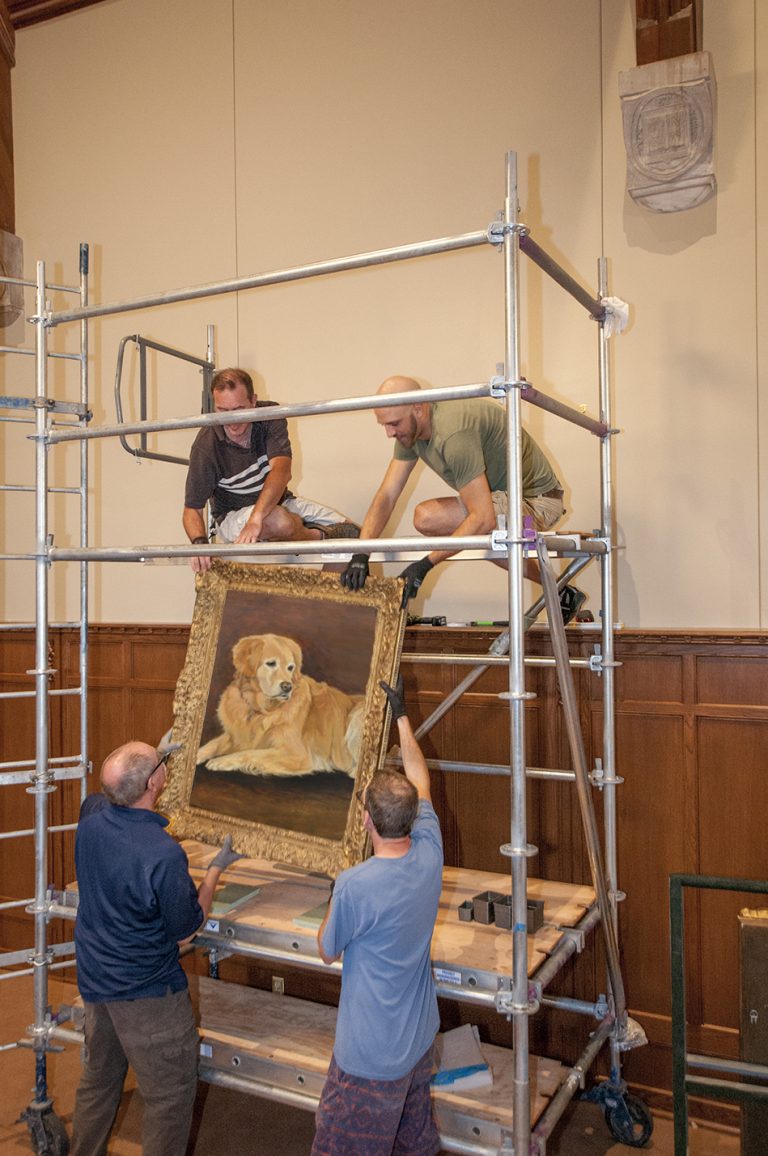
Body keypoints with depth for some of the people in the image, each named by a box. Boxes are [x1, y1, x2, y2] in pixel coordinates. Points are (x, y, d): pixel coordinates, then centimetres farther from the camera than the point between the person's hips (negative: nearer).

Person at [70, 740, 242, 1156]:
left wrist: (151, 759, 22)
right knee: (171, 1093, 11)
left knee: (99, 1077, 27)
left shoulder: (91, 816, -12)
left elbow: (105, 795, 16)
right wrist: (215, 868, -6)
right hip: (146, 993, -7)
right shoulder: (164, 854, -31)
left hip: (95, 980, 8)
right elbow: (185, 930, -16)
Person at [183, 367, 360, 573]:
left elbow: (282, 471, -30)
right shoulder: (205, 446, -21)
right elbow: (192, 509, -18)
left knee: (352, 532, -9)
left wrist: (256, 518, -47)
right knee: (279, 521, -38)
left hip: (277, 502, 4)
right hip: (234, 513, -3)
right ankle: (321, 538, -9)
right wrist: (199, 542, -42)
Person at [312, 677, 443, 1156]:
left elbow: (327, 952, -9)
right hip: (421, 1037, 7)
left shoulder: (355, 885, -29)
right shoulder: (430, 855, -12)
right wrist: (401, 714, 15)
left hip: (372, 1054, -6)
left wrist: (332, 903, 7)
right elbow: (420, 779, 5)